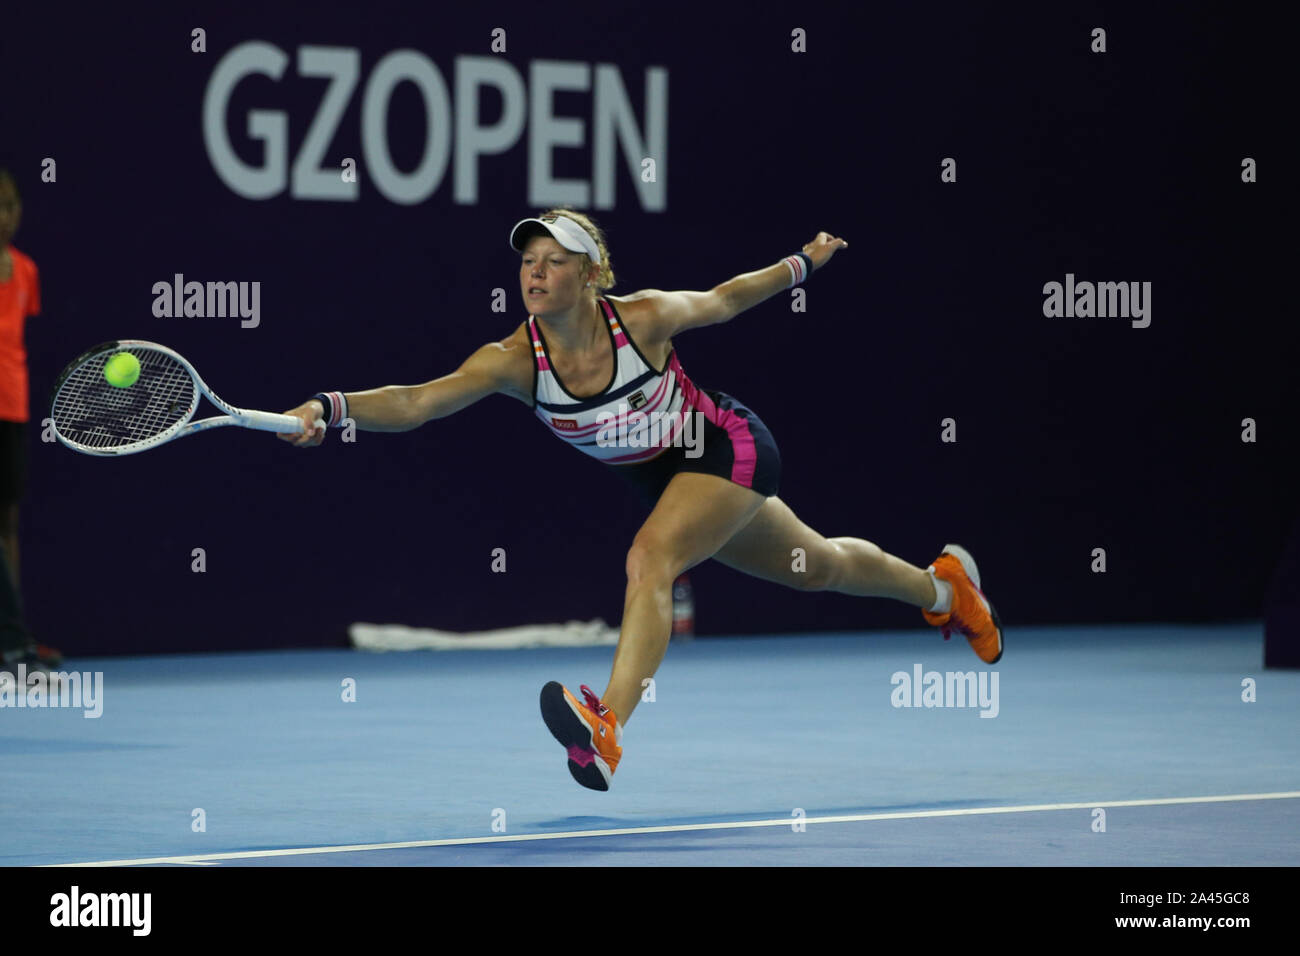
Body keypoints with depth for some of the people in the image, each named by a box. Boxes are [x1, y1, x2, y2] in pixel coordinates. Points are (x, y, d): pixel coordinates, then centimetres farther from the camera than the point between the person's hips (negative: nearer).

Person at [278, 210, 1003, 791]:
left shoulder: (645, 317, -27)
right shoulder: (515, 360, -22)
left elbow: (723, 299, -5)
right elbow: (417, 402, -34)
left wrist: (803, 264, 7)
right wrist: (330, 409, -51)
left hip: (728, 449, -5)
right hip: (665, 477, 5)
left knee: (650, 561, -31)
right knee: (818, 567, 24)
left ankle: (609, 728, -44)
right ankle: (941, 584, 52)